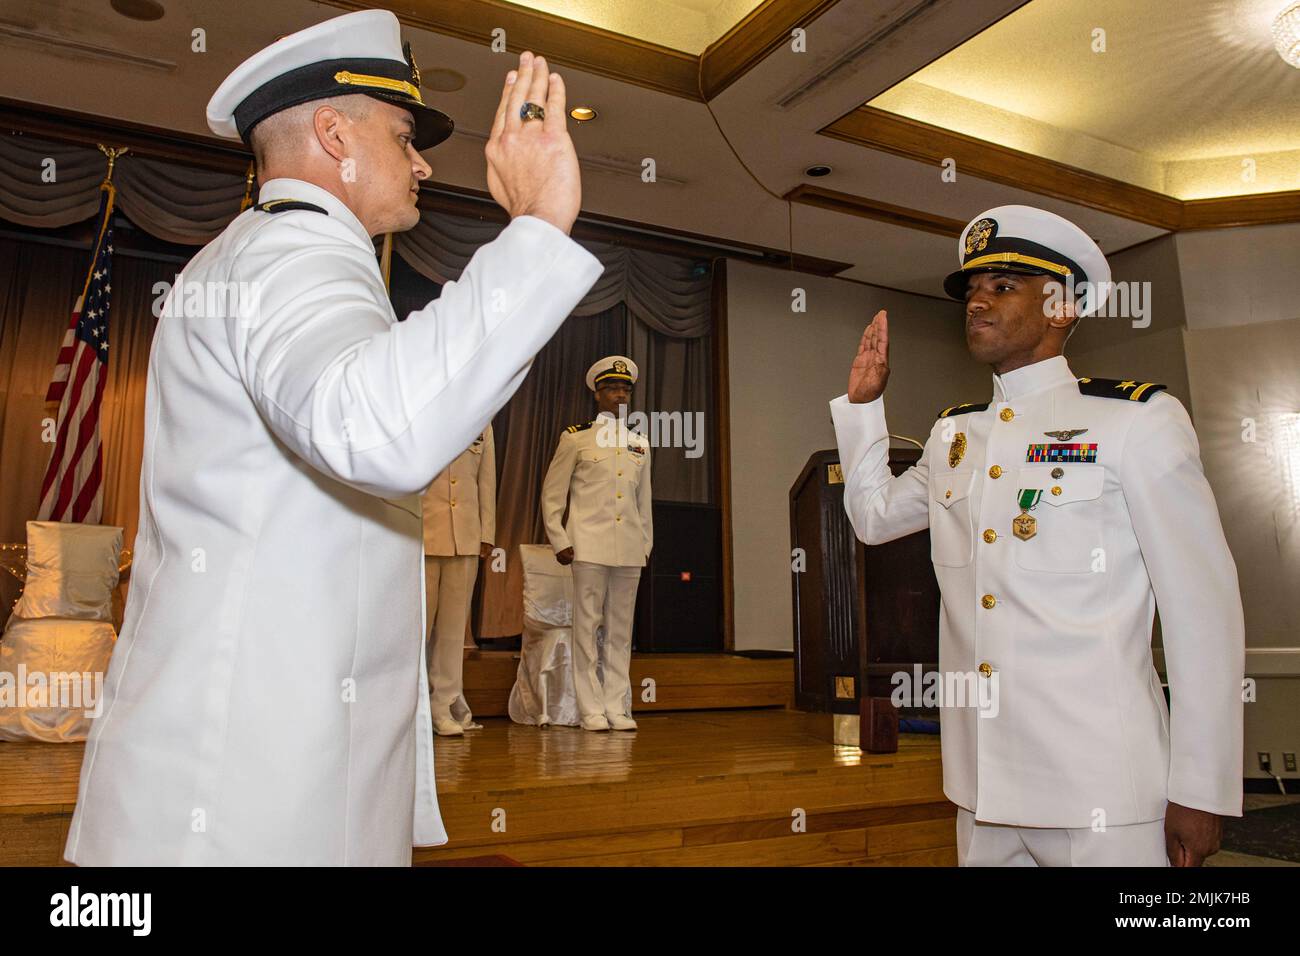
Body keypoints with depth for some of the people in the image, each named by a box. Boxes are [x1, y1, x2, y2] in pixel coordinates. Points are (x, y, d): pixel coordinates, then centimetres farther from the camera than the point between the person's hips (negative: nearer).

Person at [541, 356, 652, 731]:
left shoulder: (640, 444, 14)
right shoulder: (576, 438, 2)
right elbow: (552, 495, 2)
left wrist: (646, 543, 14)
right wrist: (559, 542, -3)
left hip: (630, 552, 4)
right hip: (590, 548, -4)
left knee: (621, 630, 7)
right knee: (587, 627, -1)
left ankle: (618, 709, 13)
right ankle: (592, 711, 6)